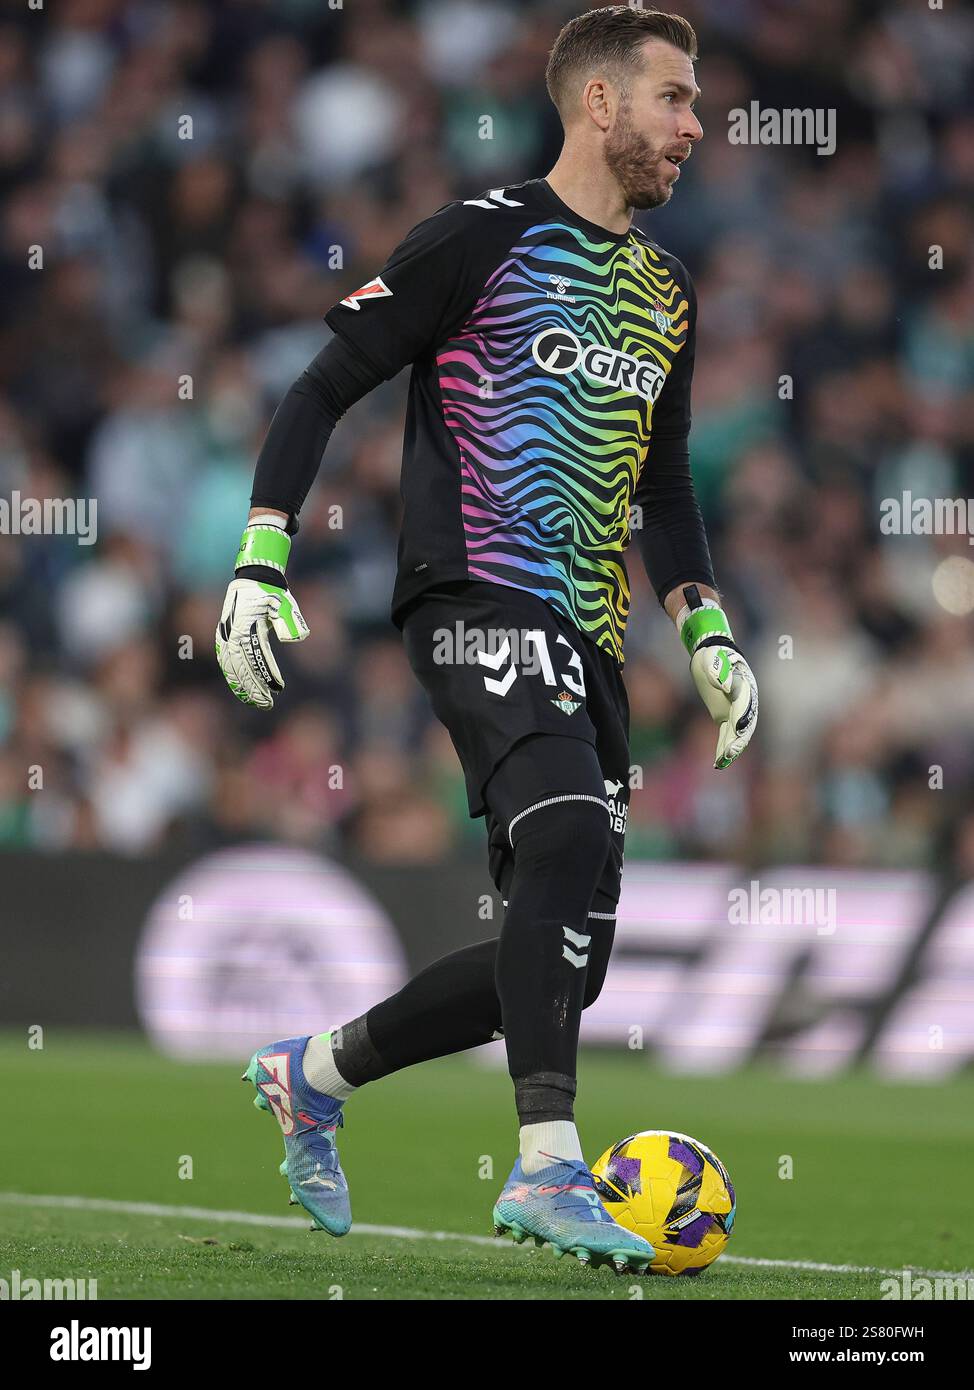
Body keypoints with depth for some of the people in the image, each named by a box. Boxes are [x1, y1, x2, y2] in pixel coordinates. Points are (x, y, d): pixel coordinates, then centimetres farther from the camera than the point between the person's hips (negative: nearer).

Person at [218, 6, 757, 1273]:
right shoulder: (485, 237, -2)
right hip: (479, 599, -8)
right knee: (574, 840, -31)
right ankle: (549, 1168, -33)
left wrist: (706, 631, 17)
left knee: (567, 963, 5)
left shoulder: (665, 293, 20)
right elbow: (322, 391, -2)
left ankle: (314, 1074, 25)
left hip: (587, 637, 8)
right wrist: (260, 561, -12)